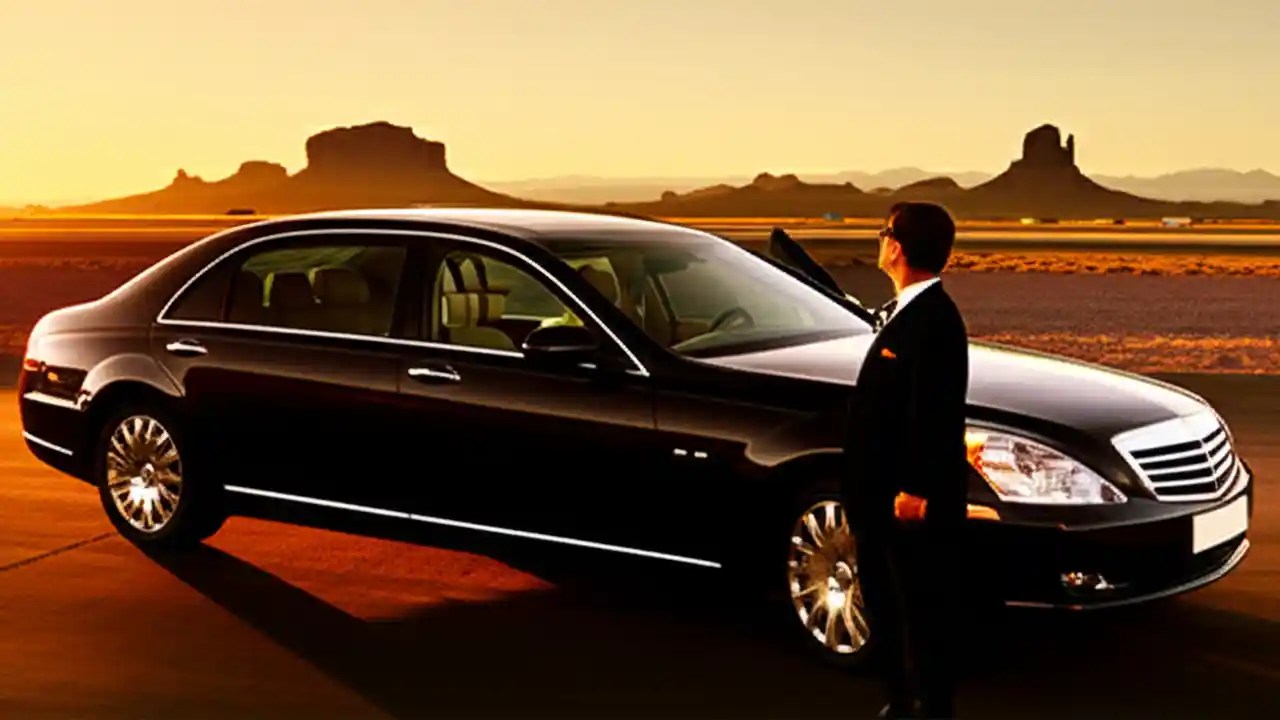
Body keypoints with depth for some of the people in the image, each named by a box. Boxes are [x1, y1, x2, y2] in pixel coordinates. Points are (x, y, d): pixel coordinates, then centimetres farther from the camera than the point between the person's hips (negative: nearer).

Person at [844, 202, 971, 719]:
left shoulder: (933, 320, -20)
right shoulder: (904, 311, 12)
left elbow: (934, 415, -24)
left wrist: (915, 490, -23)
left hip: (914, 500, -11)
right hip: (884, 495, 11)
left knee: (924, 613, 2)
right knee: (885, 607, 20)